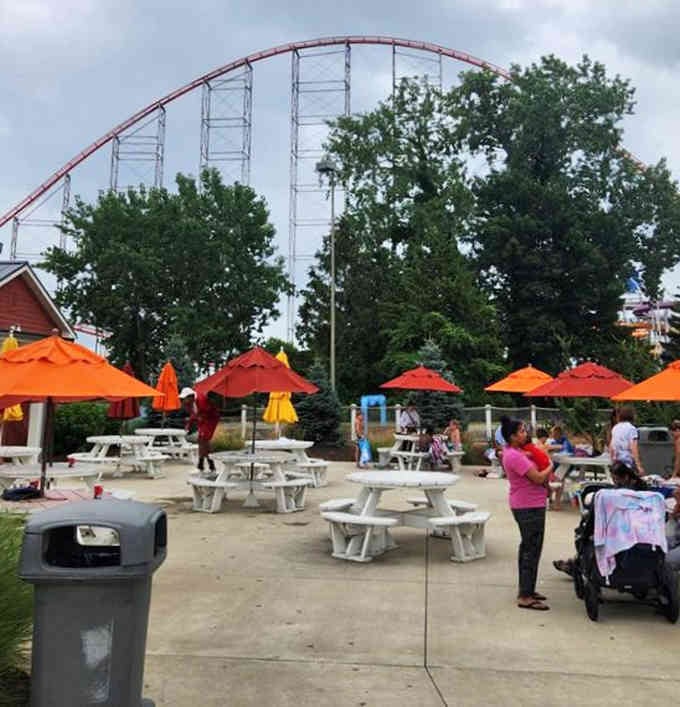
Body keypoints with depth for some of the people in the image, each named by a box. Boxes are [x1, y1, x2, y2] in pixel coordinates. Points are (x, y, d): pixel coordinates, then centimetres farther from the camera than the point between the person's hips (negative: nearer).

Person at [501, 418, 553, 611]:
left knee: (527, 547, 19)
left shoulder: (511, 451, 9)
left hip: (525, 506, 11)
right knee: (532, 549, -6)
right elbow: (538, 478, -23)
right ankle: (525, 597, -2)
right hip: (529, 507, -11)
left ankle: (526, 589, 30)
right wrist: (550, 467, -5)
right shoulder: (515, 456, -23)